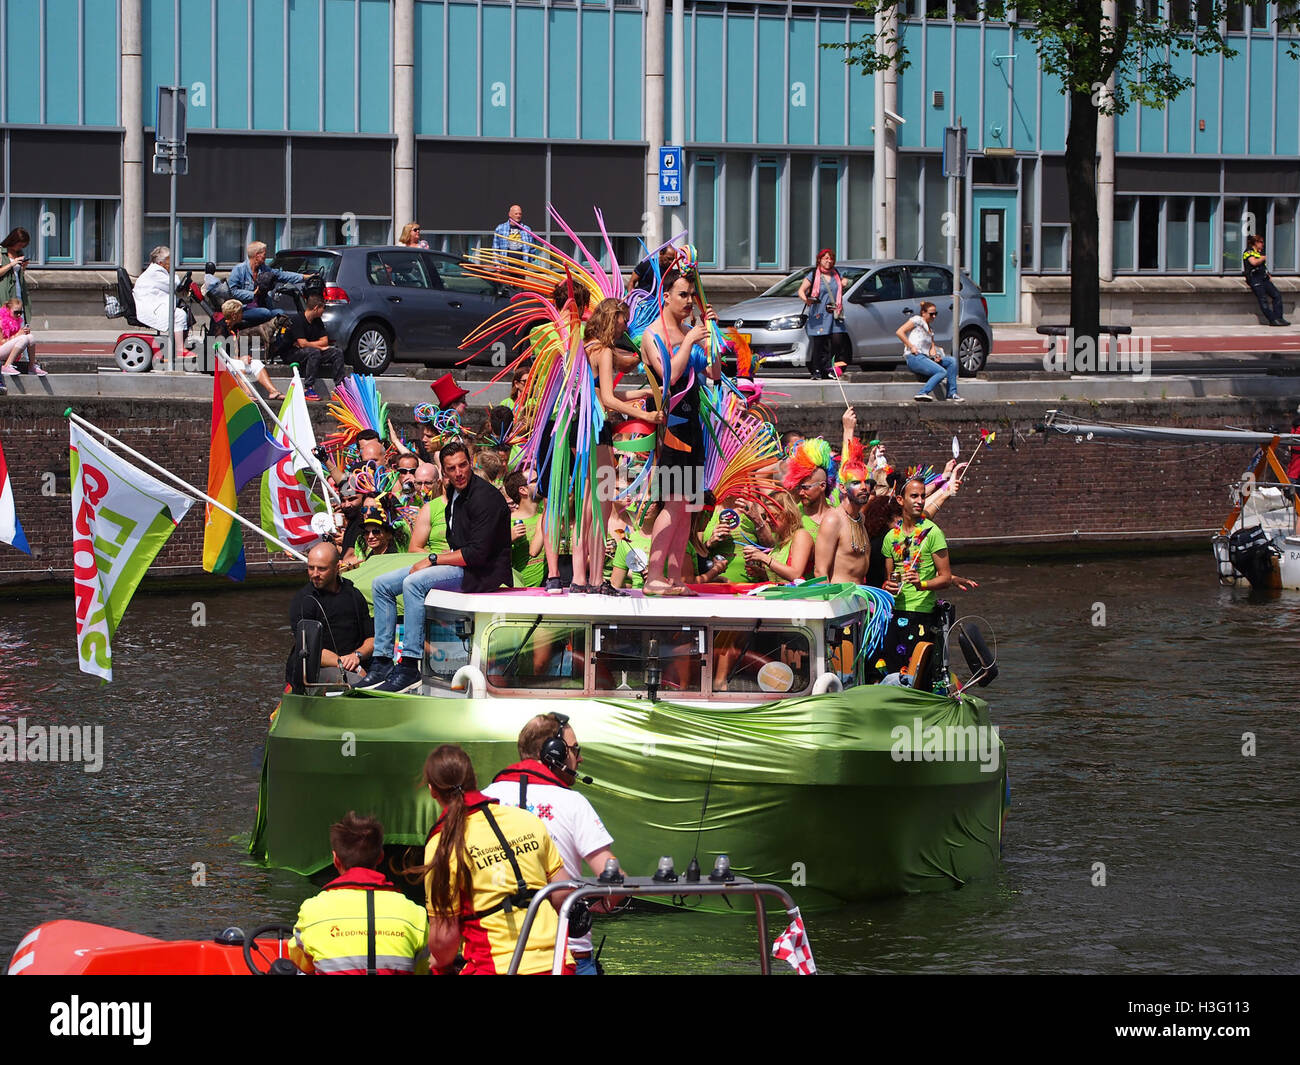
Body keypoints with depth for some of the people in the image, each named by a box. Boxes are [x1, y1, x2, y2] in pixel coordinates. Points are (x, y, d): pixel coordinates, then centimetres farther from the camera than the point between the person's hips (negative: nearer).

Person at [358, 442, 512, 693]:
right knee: (381, 585, 4)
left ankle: (409, 667, -32)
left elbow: (478, 553, -23)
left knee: (413, 583, -31)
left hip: (483, 571, -10)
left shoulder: (485, 497, -18)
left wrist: (434, 560, -17)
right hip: (460, 563, 10)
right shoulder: (453, 494, 11)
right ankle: (382, 661, -3)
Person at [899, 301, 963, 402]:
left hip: (926, 358, 8)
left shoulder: (930, 328, 23)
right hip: (914, 358, -8)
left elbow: (932, 347, 21)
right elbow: (900, 332, -10)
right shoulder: (917, 320, 0)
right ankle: (922, 393, -29)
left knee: (952, 361, -3)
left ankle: (952, 393, -6)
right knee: (942, 372, -24)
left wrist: (935, 356, -3)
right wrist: (911, 347, -13)